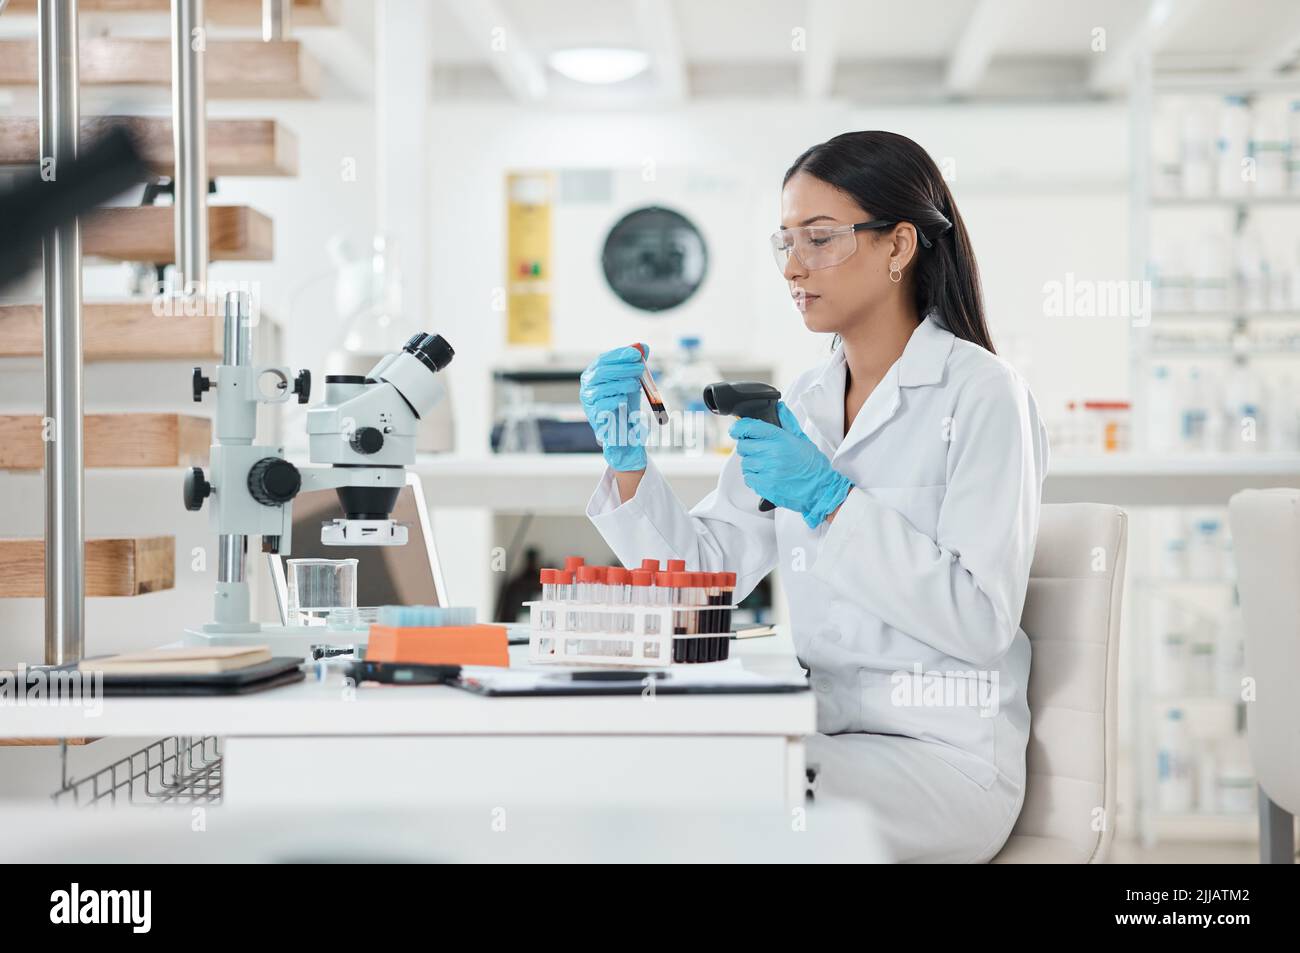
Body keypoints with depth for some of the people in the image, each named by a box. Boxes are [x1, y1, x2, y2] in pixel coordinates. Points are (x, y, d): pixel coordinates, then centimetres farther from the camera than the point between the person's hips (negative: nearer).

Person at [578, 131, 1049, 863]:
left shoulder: (981, 393, -10)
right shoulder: (805, 405, 11)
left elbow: (982, 620, -17)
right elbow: (706, 572, 7)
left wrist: (830, 500, -22)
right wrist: (628, 460, -8)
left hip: (943, 757, -6)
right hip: (821, 738, 6)